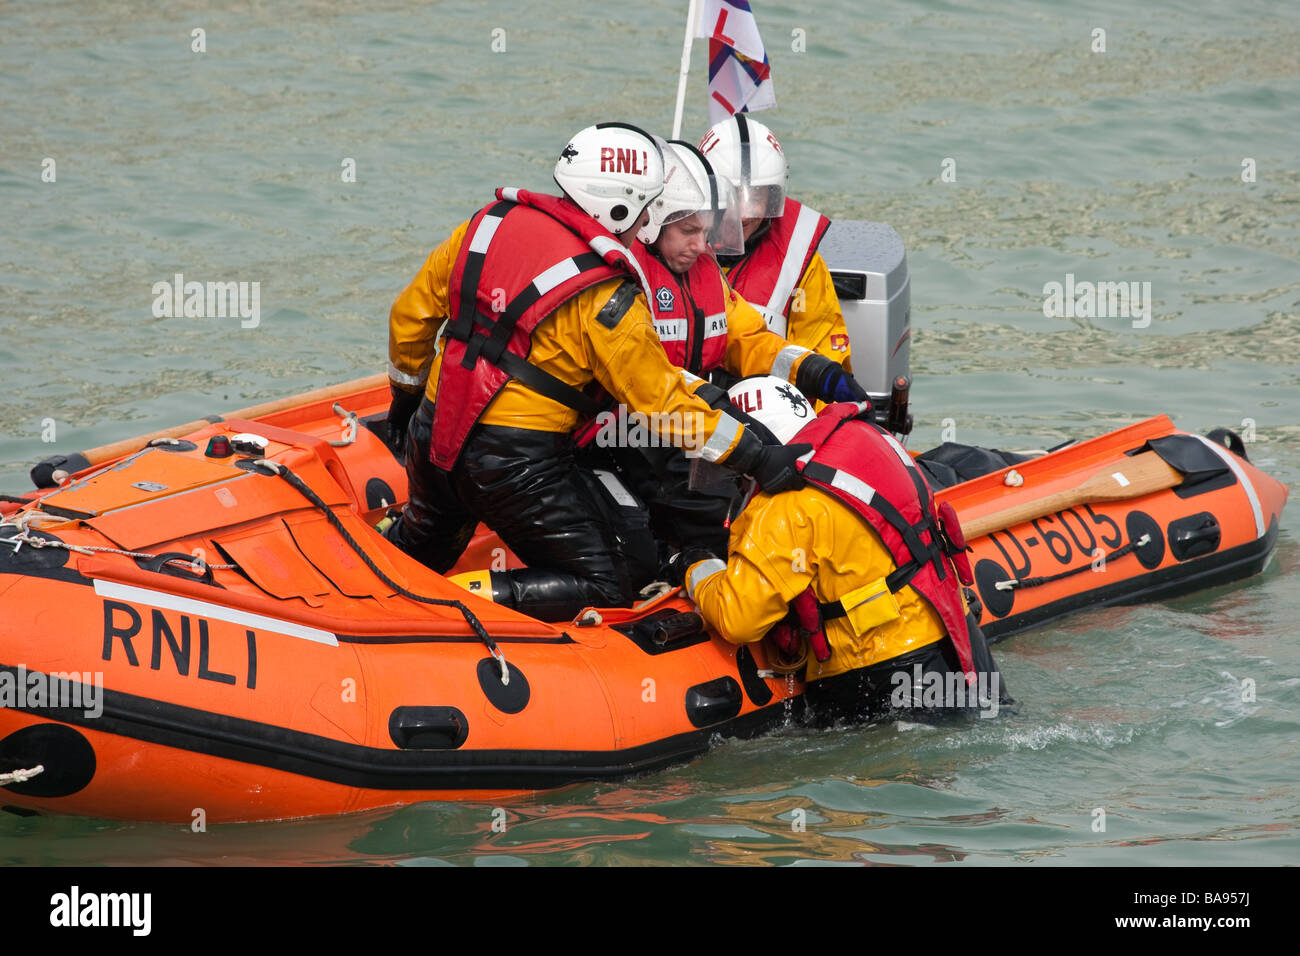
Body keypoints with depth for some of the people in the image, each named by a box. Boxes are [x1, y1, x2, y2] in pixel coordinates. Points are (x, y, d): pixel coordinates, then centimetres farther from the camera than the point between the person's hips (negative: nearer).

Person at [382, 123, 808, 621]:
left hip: (433, 432, 7)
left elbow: (411, 313, 10)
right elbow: (666, 403, -12)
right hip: (518, 463, -7)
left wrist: (406, 394, 26)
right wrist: (756, 458, -6)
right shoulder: (604, 300, -16)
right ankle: (482, 597, -12)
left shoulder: (490, 223, 0)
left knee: (425, 545, 36)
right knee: (604, 591, 1)